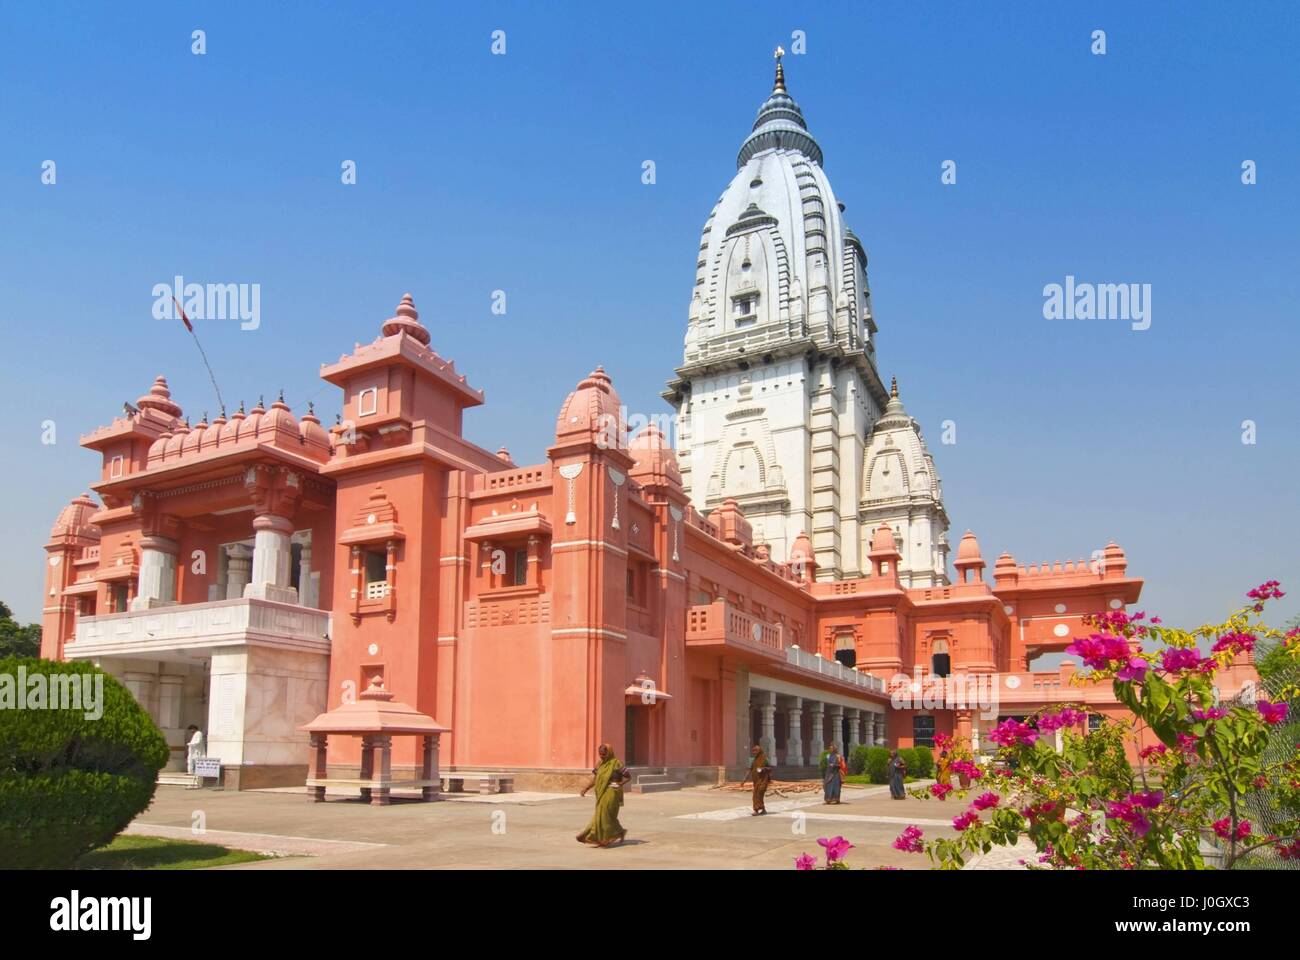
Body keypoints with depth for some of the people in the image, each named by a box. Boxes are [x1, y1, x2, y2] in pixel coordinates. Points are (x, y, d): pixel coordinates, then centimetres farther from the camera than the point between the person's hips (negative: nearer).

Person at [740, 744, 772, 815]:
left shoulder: (765, 759, -7)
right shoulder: (754, 761, 11)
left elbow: (770, 768, -2)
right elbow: (750, 771, 12)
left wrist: (763, 768, -21)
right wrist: (744, 780, 7)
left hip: (763, 779, -7)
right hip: (756, 780, 7)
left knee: (759, 794, -15)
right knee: (756, 795, 8)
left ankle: (757, 810, -17)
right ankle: (764, 810, 22)